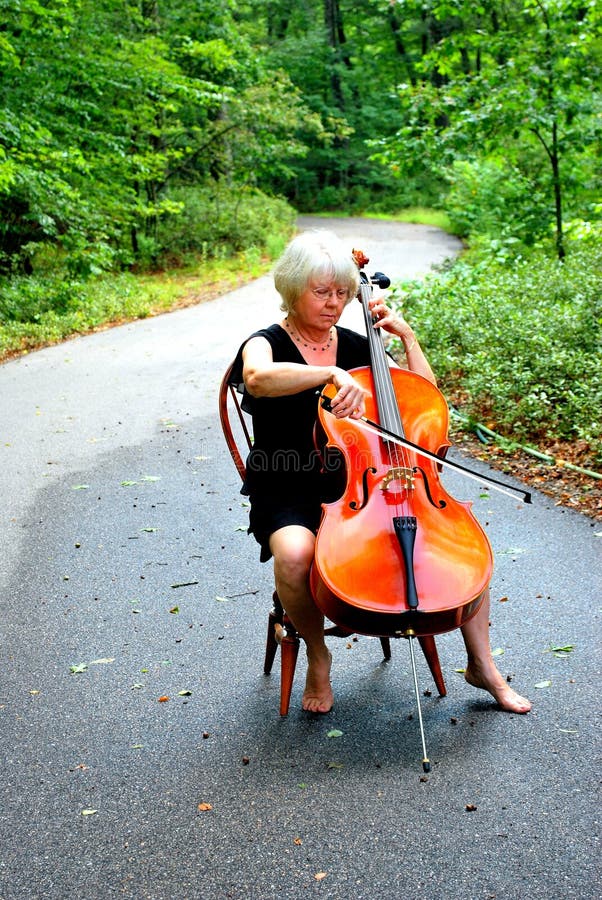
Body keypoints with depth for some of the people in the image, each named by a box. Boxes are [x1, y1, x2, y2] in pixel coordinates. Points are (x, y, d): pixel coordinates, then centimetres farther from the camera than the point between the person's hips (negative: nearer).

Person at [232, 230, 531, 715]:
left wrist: (406, 335, 2)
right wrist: (332, 373, -43)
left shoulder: (357, 346, 10)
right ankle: (317, 657, -5)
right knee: (294, 554, -38)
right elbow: (257, 376, -32)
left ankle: (483, 666, 2)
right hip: (291, 497, -4)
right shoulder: (266, 344, -5)